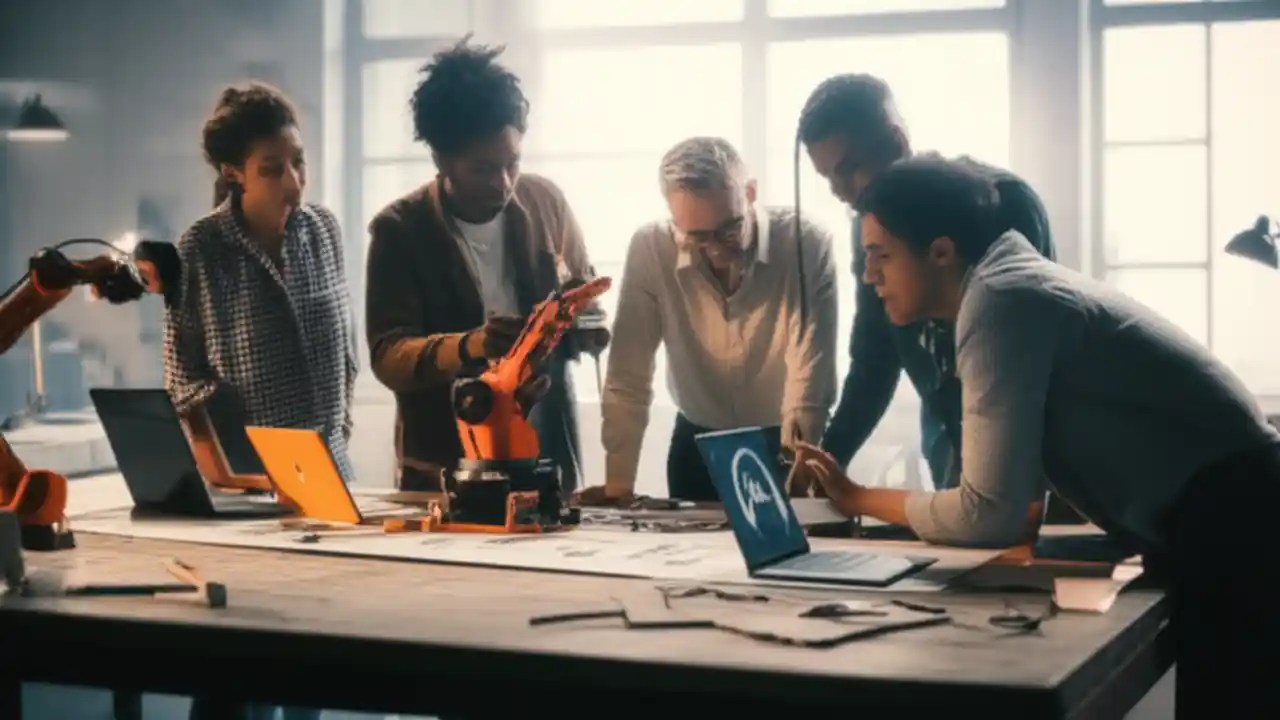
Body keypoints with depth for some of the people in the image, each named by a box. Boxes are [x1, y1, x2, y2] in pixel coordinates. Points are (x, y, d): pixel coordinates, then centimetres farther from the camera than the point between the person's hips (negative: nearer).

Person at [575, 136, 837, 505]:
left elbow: (810, 380, -23)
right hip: (698, 444, 1)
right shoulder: (650, 249, -19)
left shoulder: (806, 245, -22)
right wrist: (618, 485, -18)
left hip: (785, 442, -1)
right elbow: (628, 376, -15)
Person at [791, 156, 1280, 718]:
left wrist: (860, 500, -4)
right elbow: (1015, 490, 17)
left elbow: (989, 514, -18)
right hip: (1228, 522, 9)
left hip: (1226, 531, -9)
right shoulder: (1014, 285, 13)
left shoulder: (999, 299, -18)